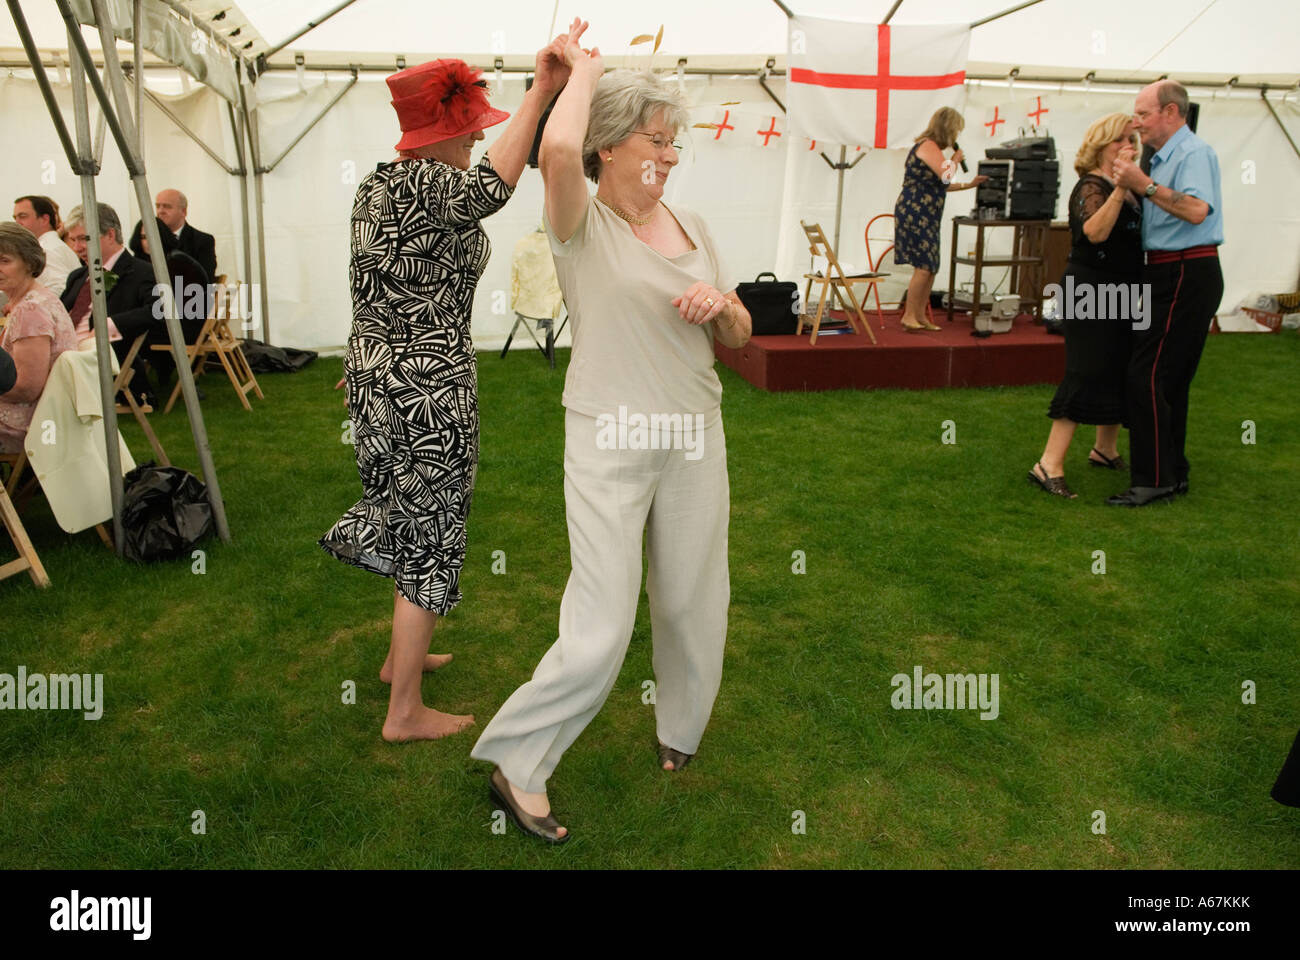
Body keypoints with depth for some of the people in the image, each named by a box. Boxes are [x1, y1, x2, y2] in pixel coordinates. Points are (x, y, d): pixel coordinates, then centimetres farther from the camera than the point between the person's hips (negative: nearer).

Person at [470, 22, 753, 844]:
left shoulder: (691, 224, 9)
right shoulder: (582, 227, -7)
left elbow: (740, 336, 14)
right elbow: (559, 149, -30)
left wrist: (721, 305, -10)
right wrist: (583, 68, -10)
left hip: (695, 438, 6)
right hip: (610, 445, -5)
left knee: (693, 604, 15)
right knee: (602, 628, -5)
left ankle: (681, 736, 40)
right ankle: (517, 763, 16)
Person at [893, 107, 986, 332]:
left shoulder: (931, 147, 22)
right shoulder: (928, 146, -11)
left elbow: (939, 185, 29)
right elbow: (946, 176, -24)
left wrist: (968, 185, 28)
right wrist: (955, 159, -4)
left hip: (925, 217, 10)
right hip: (915, 214, -10)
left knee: (931, 267, 9)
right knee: (924, 267, -12)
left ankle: (920, 316, 15)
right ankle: (908, 316, -6)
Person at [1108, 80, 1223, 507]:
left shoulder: (1193, 152, -11)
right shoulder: (1164, 157, 18)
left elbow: (1197, 210, -27)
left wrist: (1144, 185, -26)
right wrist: (1133, 188, 7)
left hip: (1185, 276, -10)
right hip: (1169, 274, 10)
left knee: (1148, 376, -12)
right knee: (1169, 379, 13)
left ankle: (1154, 479, -8)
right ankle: (1172, 472, 22)